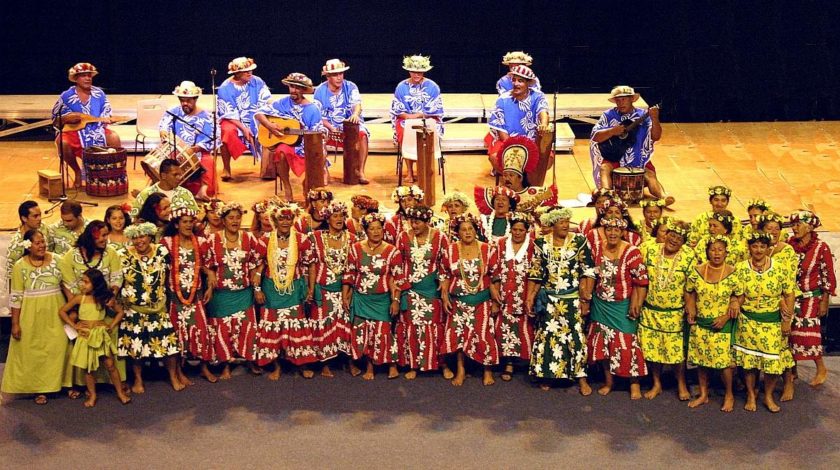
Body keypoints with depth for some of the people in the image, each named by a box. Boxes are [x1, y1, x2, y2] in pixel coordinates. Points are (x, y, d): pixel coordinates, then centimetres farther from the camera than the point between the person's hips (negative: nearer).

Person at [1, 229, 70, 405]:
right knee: (34, 351, 7)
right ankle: (39, 388, 18)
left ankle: (64, 382, 19)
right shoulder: (20, 266, -7)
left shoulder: (57, 260, -2)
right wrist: (15, 323, -7)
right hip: (32, 316, -1)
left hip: (55, 314, 1)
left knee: (60, 347, 3)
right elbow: (16, 297, -5)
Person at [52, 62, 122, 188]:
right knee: (62, 143, -33)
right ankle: (77, 172, -6)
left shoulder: (99, 94, 5)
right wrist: (67, 119, -18)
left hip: (97, 131, 1)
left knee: (114, 138, -27)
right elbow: (55, 120, 3)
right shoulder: (66, 96, -1)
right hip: (74, 131, -1)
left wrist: (107, 120, -13)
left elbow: (106, 115, 10)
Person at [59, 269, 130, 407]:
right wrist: (73, 325, -2)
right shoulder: (79, 298, -3)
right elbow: (62, 311, 4)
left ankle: (120, 393, 10)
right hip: (86, 336, 1)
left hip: (101, 335, -1)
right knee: (88, 367, 5)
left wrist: (112, 326, 0)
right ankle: (92, 395, 18)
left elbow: (120, 312, 10)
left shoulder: (104, 298, -2)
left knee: (110, 364, -1)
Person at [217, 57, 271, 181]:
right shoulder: (225, 88, -12)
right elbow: (229, 114, -14)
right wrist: (244, 128, -25)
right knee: (228, 131, -36)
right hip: (233, 121, -3)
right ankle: (226, 169, -19)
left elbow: (266, 103, -2)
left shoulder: (257, 82, -3)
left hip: (255, 119, 3)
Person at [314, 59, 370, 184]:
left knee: (362, 135, -31)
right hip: (328, 126, 0)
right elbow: (319, 116, -5)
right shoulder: (320, 91, -2)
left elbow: (357, 104, -17)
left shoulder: (350, 87, -2)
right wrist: (331, 128, -22)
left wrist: (355, 114, -42)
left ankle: (360, 172, -25)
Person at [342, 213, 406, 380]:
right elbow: (349, 274, 5)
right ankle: (369, 367, 17)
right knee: (363, 332, 4)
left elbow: (398, 278, -5)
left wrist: (396, 300, -8)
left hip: (382, 299, -2)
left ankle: (392, 365, 14)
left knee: (383, 332, -4)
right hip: (361, 298, 2)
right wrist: (345, 296, 4)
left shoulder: (392, 251, -6)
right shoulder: (356, 248, -1)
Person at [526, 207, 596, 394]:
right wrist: (530, 297, 2)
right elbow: (535, 273, 7)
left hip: (573, 298, -2)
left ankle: (581, 378, 7)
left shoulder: (579, 241, -4)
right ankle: (546, 375, 17)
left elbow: (588, 272, -5)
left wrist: (586, 298, -9)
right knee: (547, 335, 5)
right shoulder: (541, 243, 3)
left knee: (575, 336, -1)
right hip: (549, 299, 2)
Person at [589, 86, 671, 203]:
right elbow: (595, 137, -4)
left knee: (650, 174, -26)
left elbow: (656, 137, -6)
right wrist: (612, 131, -21)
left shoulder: (643, 116, 5)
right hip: (613, 158, 0)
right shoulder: (608, 115, 5)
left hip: (638, 160, 0)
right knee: (604, 168, -30)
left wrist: (655, 119, -24)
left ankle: (663, 197, -48)